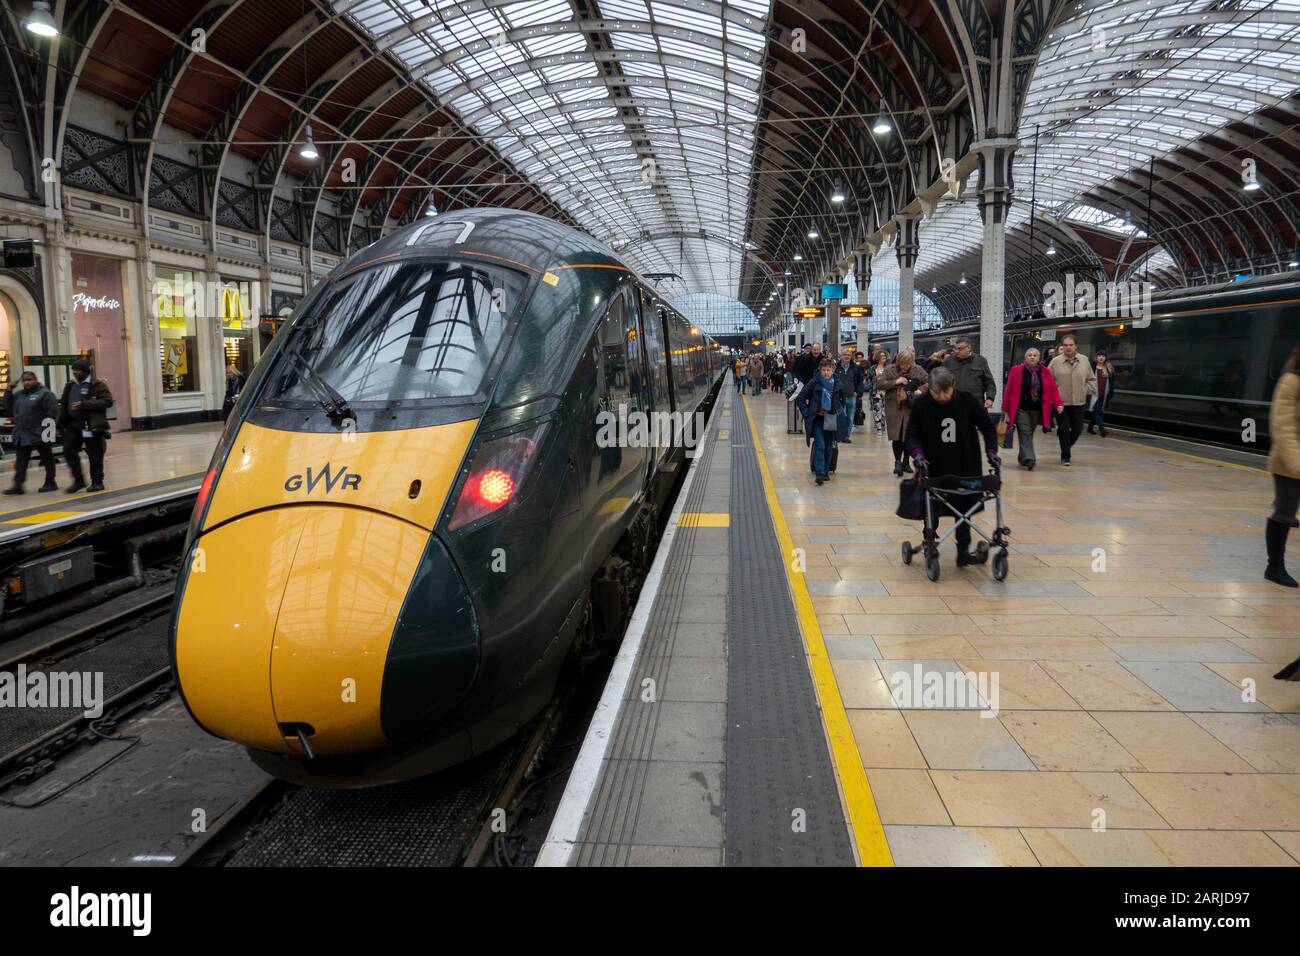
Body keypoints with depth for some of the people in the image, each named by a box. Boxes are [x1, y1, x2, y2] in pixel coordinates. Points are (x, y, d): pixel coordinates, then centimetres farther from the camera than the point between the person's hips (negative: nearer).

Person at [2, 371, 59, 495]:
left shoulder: (44, 393, -7)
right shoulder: (18, 395, 15)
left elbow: (52, 412, -13)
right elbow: (7, 408, 14)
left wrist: (48, 429, -18)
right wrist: (9, 392, 5)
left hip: (39, 435, -7)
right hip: (21, 435, 7)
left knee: (47, 459, 5)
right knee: (21, 461, 5)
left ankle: (50, 483, 14)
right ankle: (17, 485, 6)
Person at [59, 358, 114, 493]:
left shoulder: (97, 384, -5)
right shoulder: (71, 385, 16)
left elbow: (107, 401, -16)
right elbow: (64, 404, 19)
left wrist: (84, 404, -21)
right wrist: (61, 422, 8)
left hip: (91, 425, -6)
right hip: (73, 424, 6)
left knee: (94, 454, 0)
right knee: (68, 451, 0)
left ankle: (97, 482, 10)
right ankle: (78, 480, 11)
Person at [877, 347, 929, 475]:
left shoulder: (918, 370, 3)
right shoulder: (889, 370, 1)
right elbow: (879, 384, -5)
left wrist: (921, 390, -13)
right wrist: (895, 382, -15)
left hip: (911, 408, 1)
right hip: (894, 408, -1)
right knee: (897, 437, -4)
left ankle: (905, 462, 20)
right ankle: (897, 462, 3)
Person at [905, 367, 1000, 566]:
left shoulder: (967, 400, -12)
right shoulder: (921, 404, -14)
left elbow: (988, 427, -1)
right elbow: (912, 434, -9)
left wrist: (991, 450, -13)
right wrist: (917, 453, -26)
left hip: (964, 467, 0)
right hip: (933, 467, 0)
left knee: (963, 506, 2)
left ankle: (963, 551, 8)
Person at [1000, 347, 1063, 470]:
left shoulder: (1045, 372, 4)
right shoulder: (1016, 370, -4)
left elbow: (1053, 388, 2)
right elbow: (1009, 389, -3)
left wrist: (1058, 404, -10)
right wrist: (1005, 407, -3)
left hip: (1037, 409, 3)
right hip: (1021, 408, -3)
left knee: (1029, 434, 13)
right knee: (1025, 433, -9)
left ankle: (1022, 457, 29)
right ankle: (1028, 459, -16)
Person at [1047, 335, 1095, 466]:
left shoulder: (1084, 361, 4)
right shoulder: (1055, 362, -4)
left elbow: (1091, 379, 15)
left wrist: (1088, 390, 2)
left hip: (1078, 402, 3)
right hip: (1061, 402, -3)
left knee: (1078, 428, 7)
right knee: (1064, 429, 0)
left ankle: (1066, 447, 34)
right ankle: (1065, 457, 11)